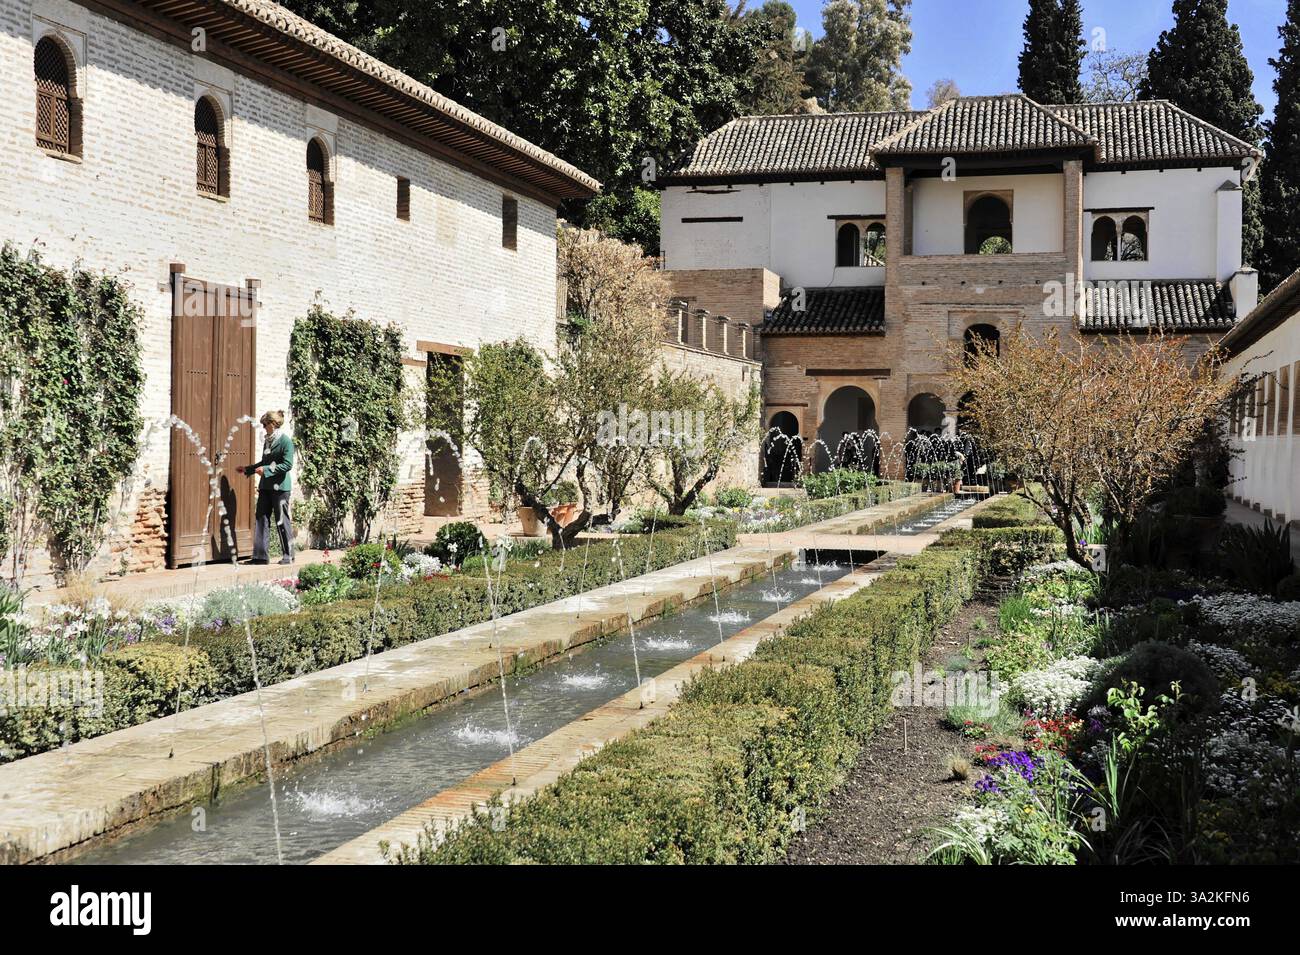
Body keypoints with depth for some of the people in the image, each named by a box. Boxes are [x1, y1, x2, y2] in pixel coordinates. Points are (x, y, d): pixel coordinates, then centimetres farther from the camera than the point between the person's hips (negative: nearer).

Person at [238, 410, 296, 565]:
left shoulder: (285, 440, -11)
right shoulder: (267, 440, 13)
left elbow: (287, 465, -17)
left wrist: (266, 469, -20)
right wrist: (247, 469, 18)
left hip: (280, 487, -8)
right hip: (265, 486, 8)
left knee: (282, 521, 0)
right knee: (262, 519, 5)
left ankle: (288, 556, 11)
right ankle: (260, 555, 9)